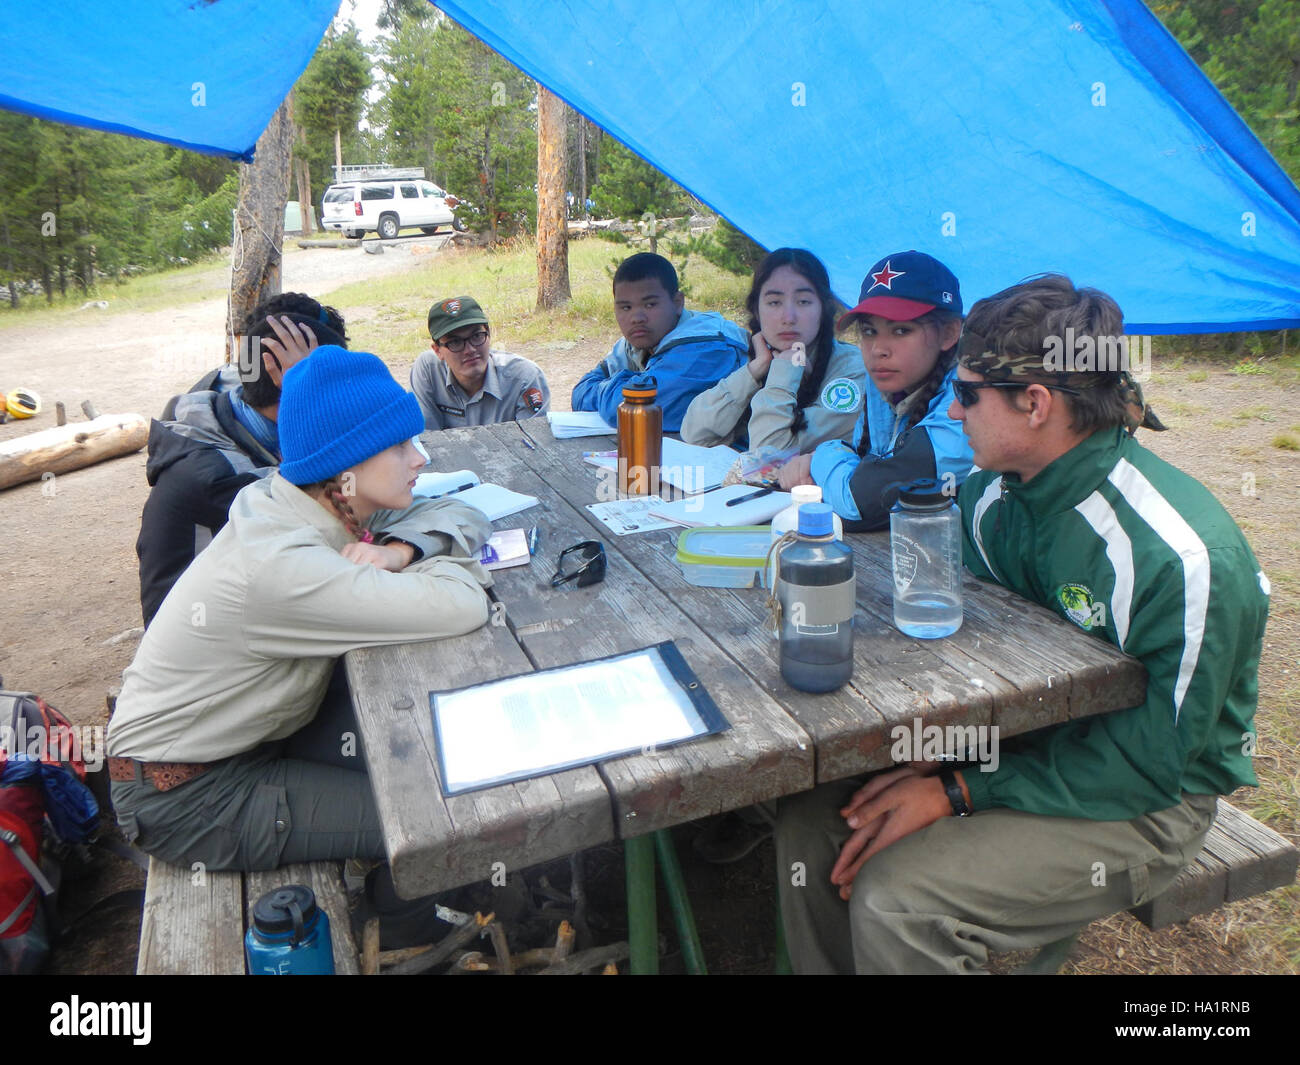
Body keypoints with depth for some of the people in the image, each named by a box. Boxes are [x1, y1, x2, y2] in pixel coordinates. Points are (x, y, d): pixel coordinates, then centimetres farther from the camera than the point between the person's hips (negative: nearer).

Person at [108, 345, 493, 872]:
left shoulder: (306, 502, -9)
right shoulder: (279, 567, -36)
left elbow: (463, 514, -2)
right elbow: (461, 608, -43)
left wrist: (399, 549, -24)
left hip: (249, 728, 8)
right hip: (188, 796, -8)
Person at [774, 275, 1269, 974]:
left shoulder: (1183, 557, -27)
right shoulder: (990, 495, -5)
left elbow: (1146, 762, -23)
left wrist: (956, 792, -26)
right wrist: (923, 754, -15)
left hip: (1143, 804, -6)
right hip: (1017, 741, 7)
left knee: (896, 902, -26)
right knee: (810, 818, -10)